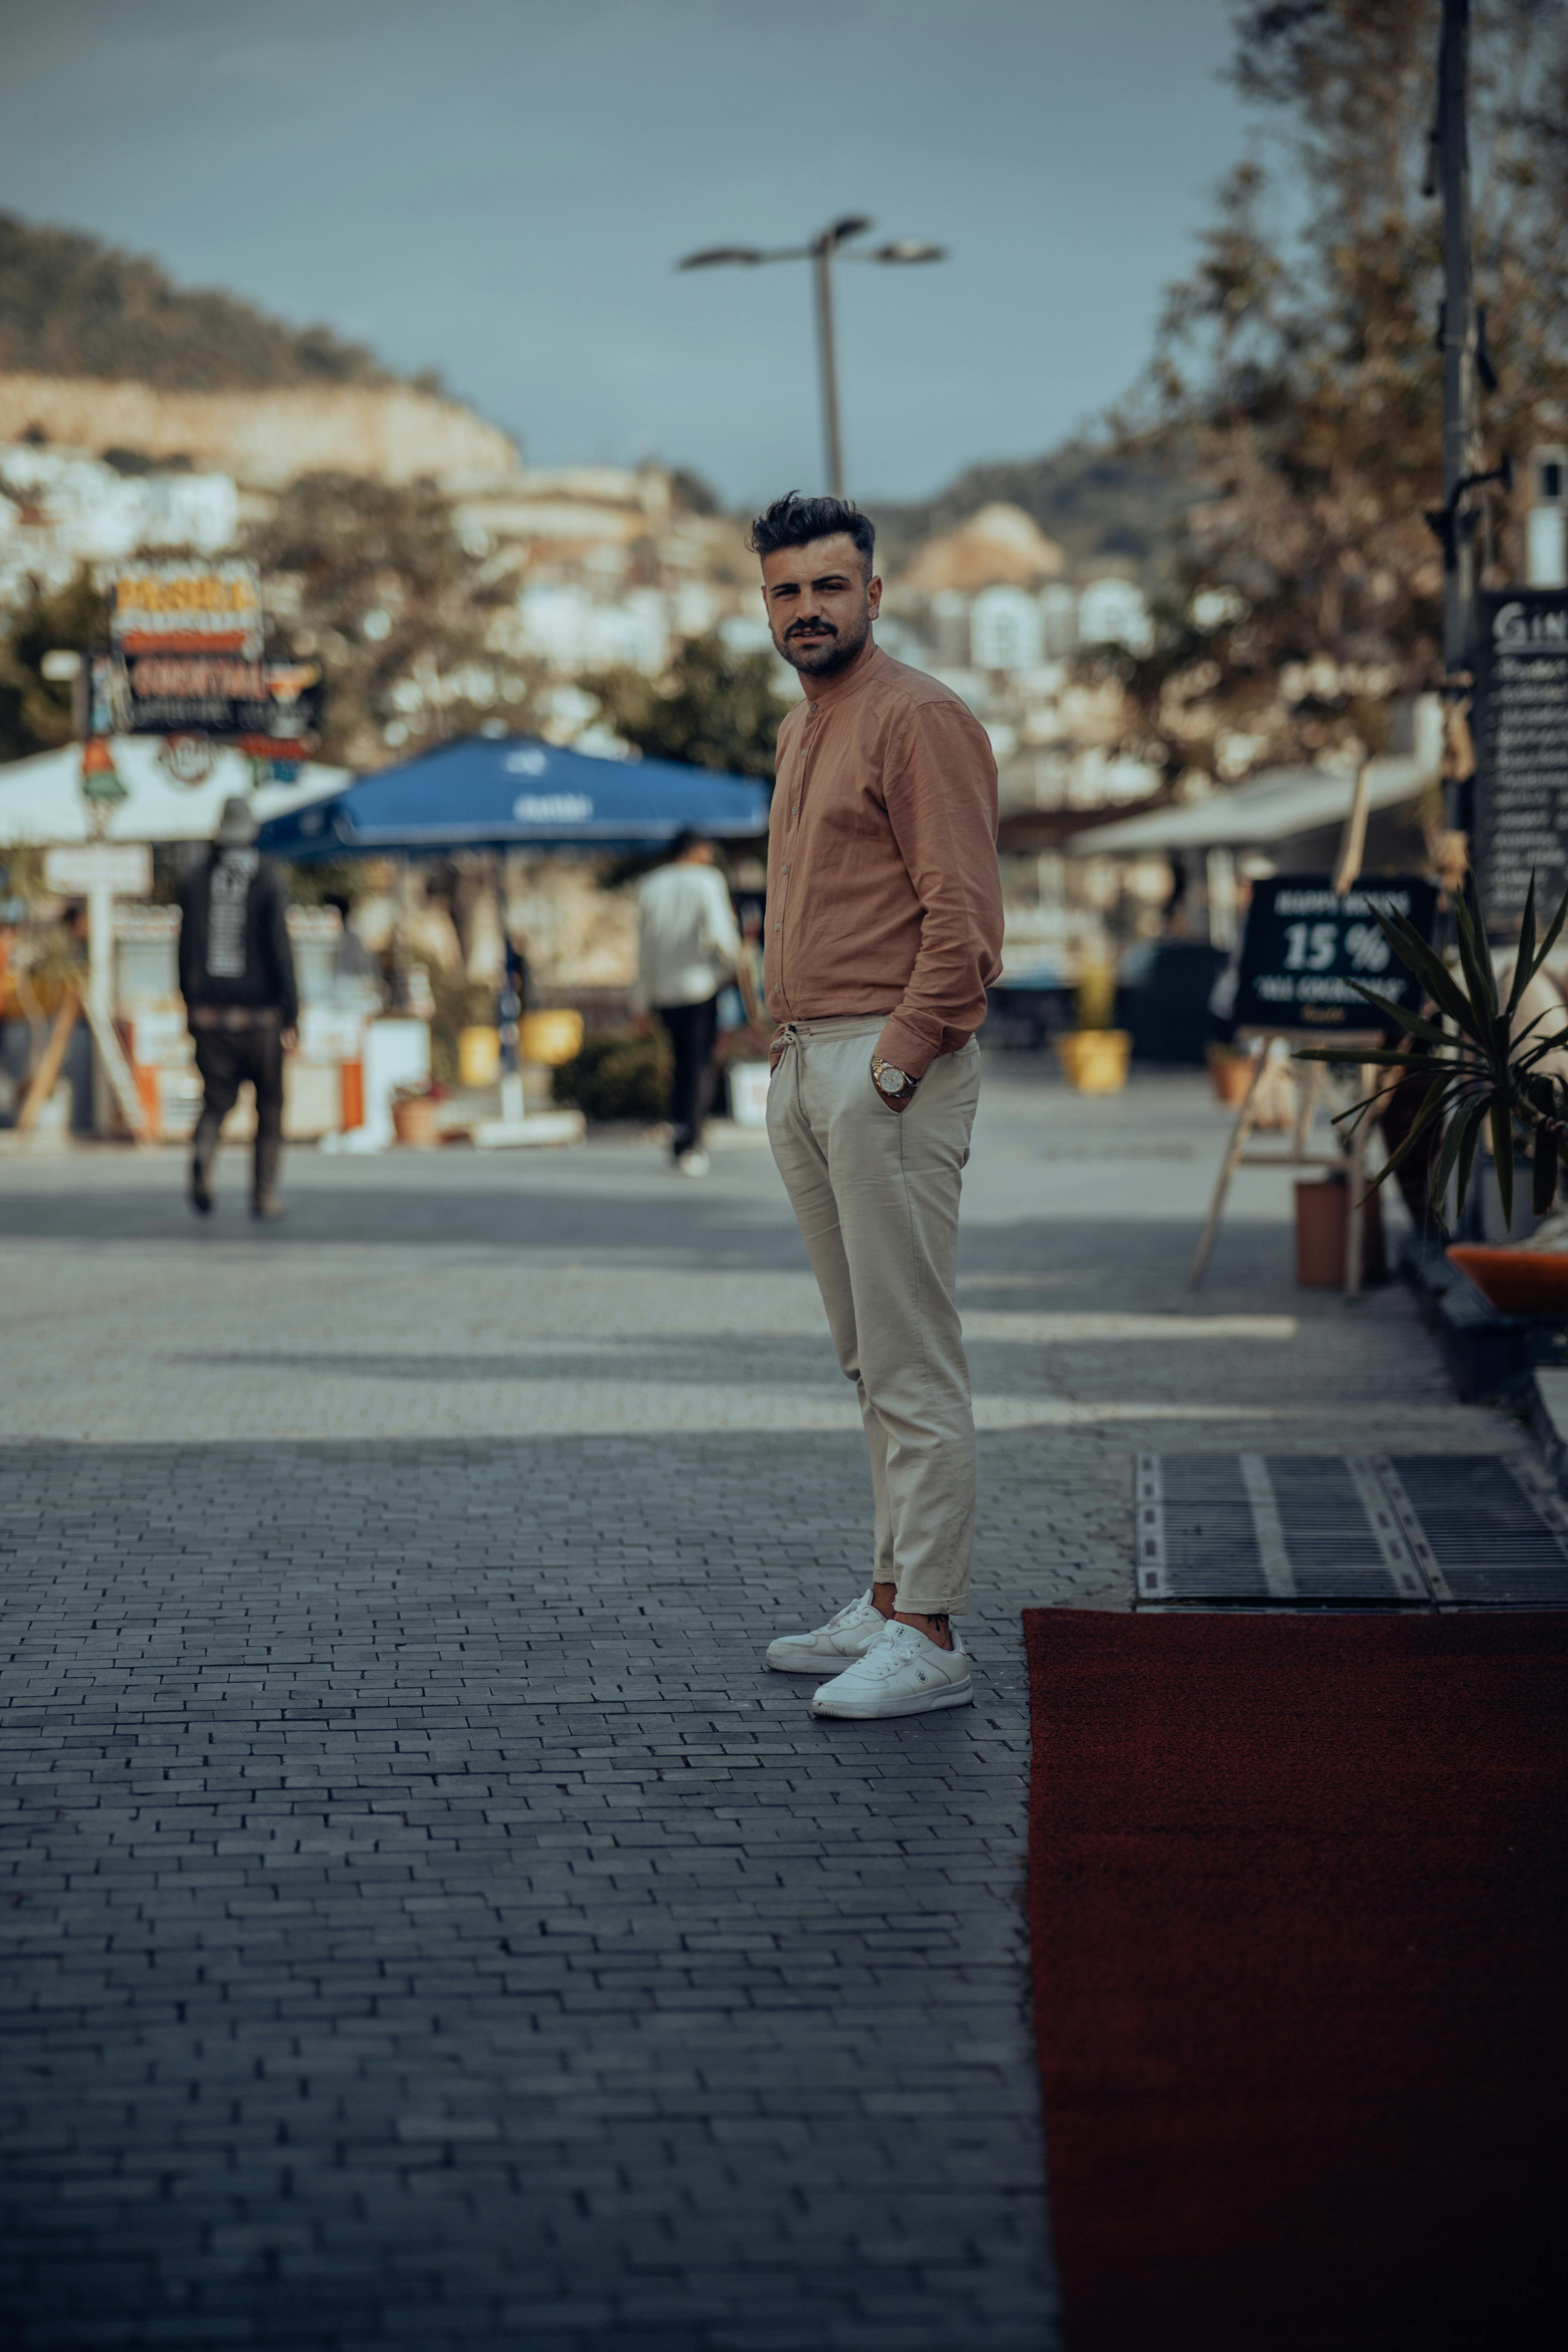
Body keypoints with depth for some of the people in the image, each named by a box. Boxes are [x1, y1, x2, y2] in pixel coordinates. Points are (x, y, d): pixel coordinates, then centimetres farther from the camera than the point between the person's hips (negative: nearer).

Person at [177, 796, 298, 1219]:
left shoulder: (195, 882, 3)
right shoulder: (267, 882, -7)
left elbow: (186, 951, 5)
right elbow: (280, 950, -11)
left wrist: (191, 1009, 15)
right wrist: (291, 1017, -8)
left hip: (210, 1013, 2)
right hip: (260, 1010, -2)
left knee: (216, 1100, 8)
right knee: (270, 1105, 11)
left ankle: (203, 1154, -23)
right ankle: (265, 1195, 11)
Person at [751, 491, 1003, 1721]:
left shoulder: (919, 718, -10)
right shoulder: (803, 730, 20)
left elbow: (966, 916, -16)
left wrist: (893, 1064, -17)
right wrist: (798, 1057, 16)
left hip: (890, 1070, -10)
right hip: (806, 1067, 10)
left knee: (914, 1366, -9)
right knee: (870, 1361, 13)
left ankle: (930, 1640, -8)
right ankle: (892, 1603, 18)